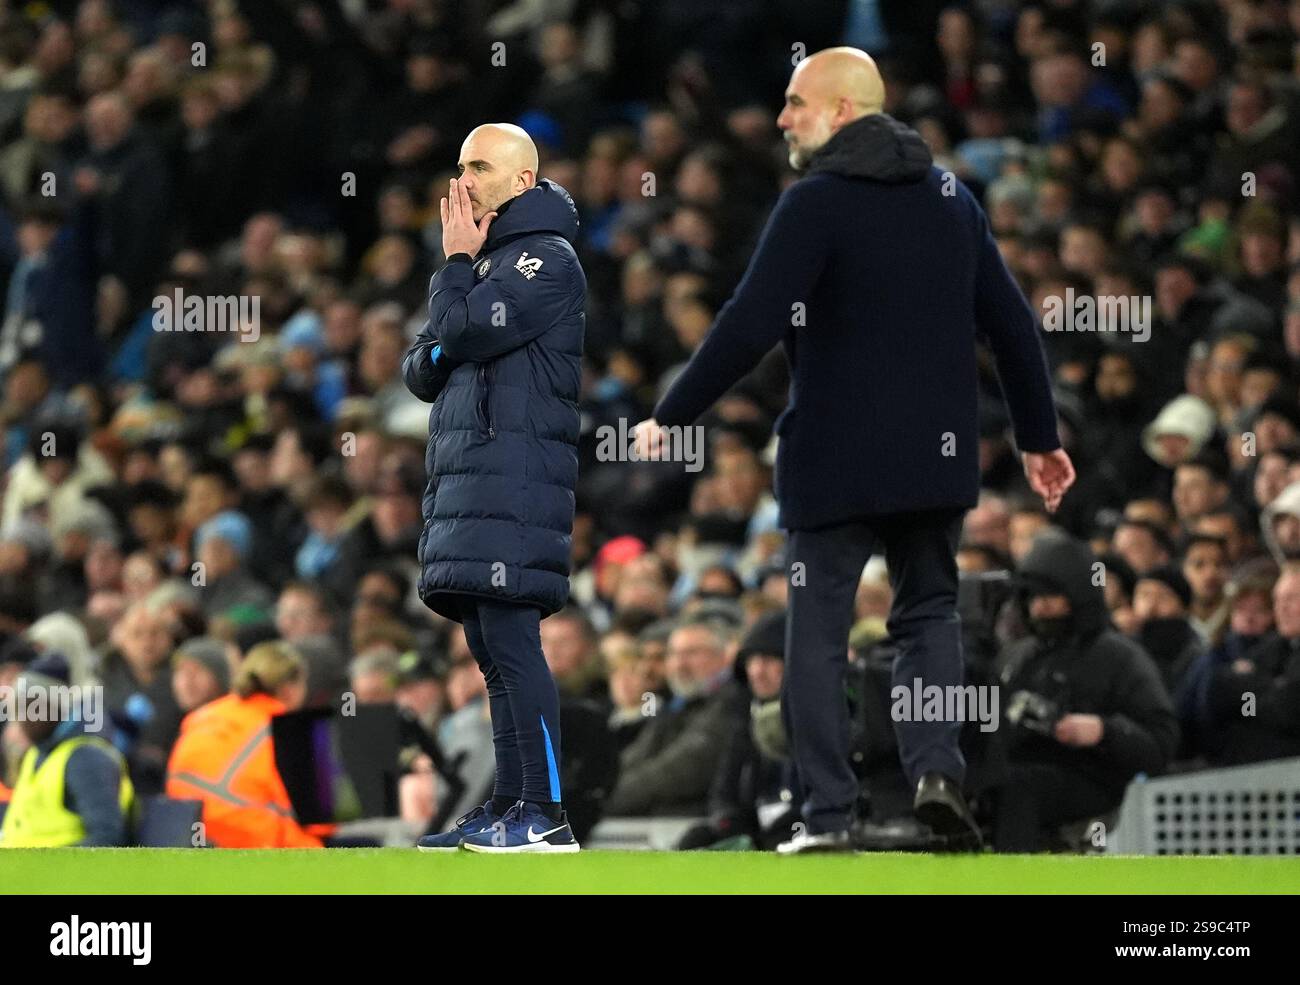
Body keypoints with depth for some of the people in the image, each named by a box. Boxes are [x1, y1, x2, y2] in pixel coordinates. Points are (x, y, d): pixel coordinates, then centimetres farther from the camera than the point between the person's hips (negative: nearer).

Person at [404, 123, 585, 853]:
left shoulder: (546, 258, -6)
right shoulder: (489, 258, 24)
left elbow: (462, 330, -17)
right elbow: (422, 370, 22)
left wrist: (456, 263, -1)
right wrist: (431, 361, -1)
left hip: (515, 479, -10)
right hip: (467, 478, 10)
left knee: (512, 641, -14)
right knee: (492, 650, 8)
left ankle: (545, 815, -17)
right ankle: (510, 808, 9)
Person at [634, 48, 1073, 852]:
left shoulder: (816, 204, -11)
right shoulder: (951, 198, 9)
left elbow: (749, 328, -18)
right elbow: (1012, 324, 11)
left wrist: (670, 416, -10)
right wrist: (1040, 437, 19)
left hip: (835, 464, -5)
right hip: (936, 458, 5)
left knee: (819, 634, 4)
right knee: (930, 611, 17)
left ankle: (829, 814, 0)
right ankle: (936, 765, -5)